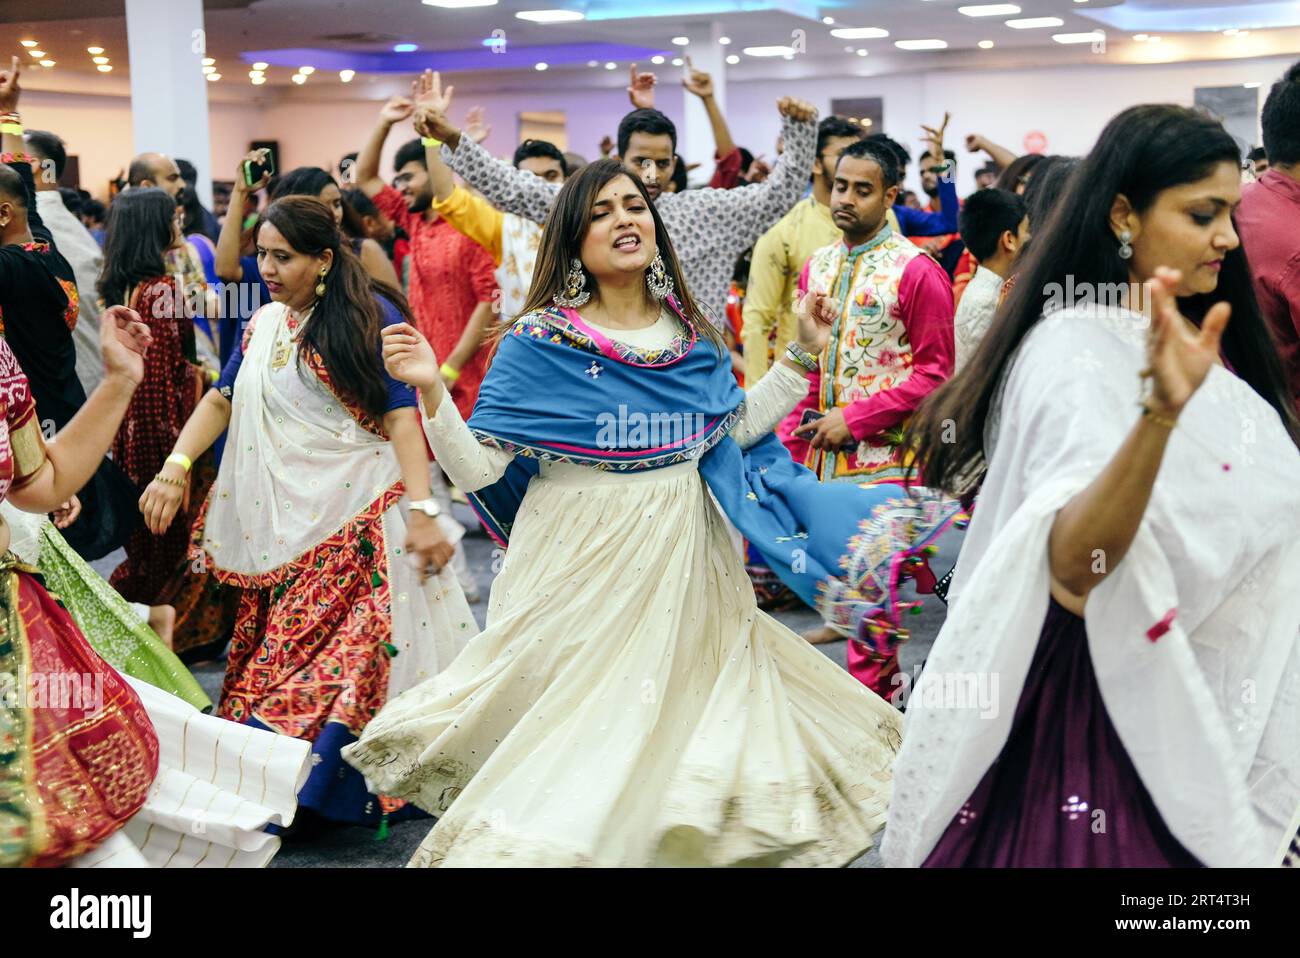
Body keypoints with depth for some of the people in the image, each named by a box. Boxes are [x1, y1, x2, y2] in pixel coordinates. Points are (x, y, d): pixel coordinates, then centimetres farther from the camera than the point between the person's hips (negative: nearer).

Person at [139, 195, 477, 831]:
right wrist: (175, 466, 1)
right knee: (274, 652, 5)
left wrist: (421, 511, -19)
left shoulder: (371, 316, -6)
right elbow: (220, 400, 18)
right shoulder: (263, 324, 13)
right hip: (280, 524, 6)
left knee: (351, 655, -8)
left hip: (357, 519, -6)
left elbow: (401, 417, -11)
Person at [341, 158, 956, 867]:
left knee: (684, 691, 12)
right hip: (583, 563, -4)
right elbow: (479, 470, -12)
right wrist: (431, 391, -26)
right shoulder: (539, 342, -9)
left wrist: (801, 353, 11)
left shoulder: (691, 334, 4)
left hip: (682, 556, 4)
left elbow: (736, 428, 15)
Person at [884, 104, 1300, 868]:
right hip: (1098, 689, -8)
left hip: (1195, 686, 8)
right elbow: (1072, 564, -38)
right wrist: (1159, 412, -48)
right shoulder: (1074, 349, -20)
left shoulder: (1190, 342, 6)